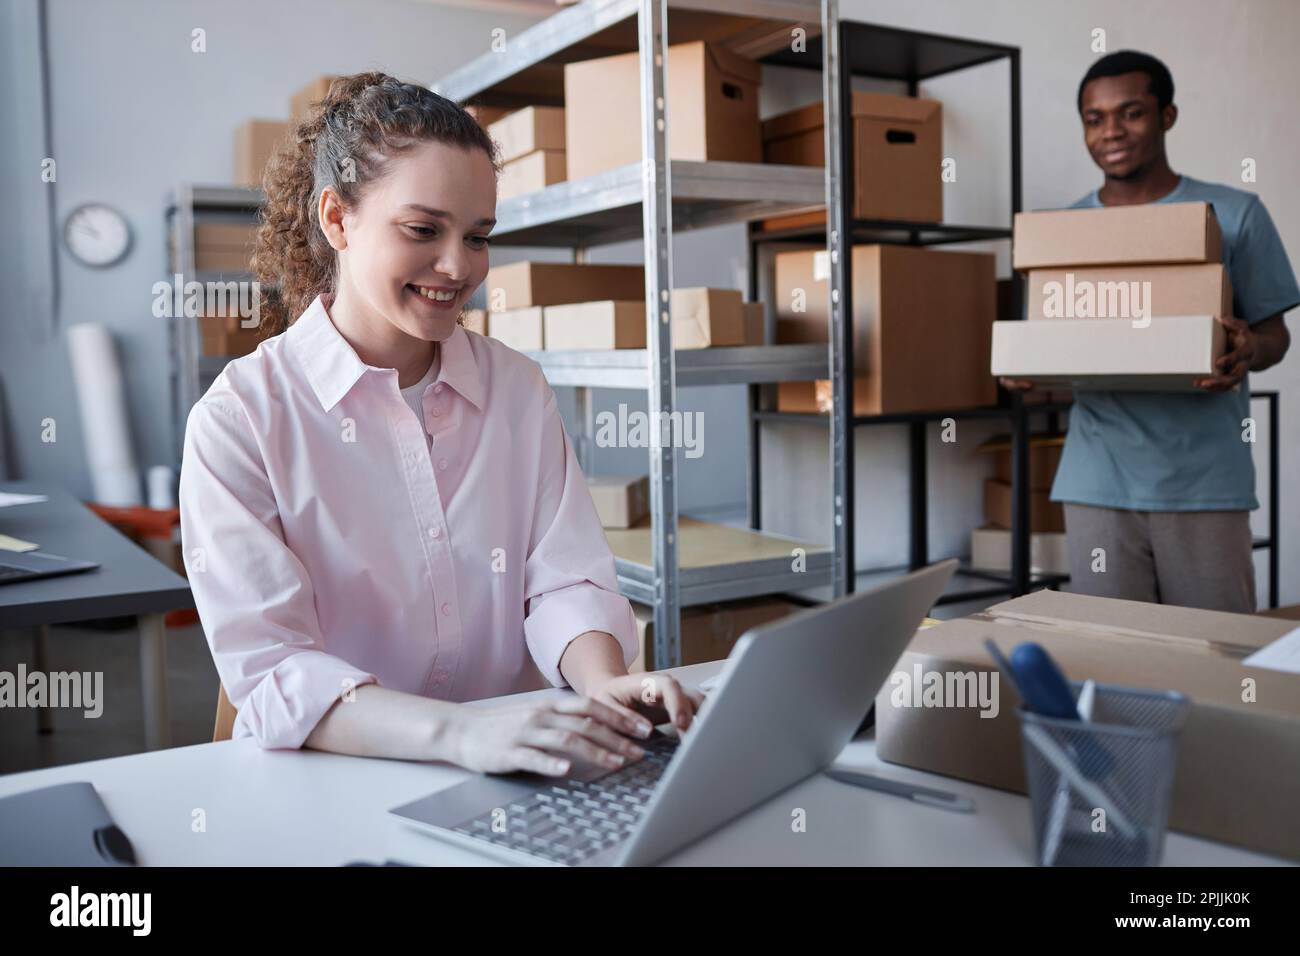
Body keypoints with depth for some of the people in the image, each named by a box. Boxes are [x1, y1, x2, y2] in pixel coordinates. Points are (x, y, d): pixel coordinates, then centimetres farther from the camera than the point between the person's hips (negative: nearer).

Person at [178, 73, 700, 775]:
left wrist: (604, 685, -21)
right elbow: (270, 673, -17)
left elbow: (563, 580, 0)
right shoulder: (238, 419, -8)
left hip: (517, 774, 2)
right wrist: (460, 733, -32)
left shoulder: (519, 389, 7)